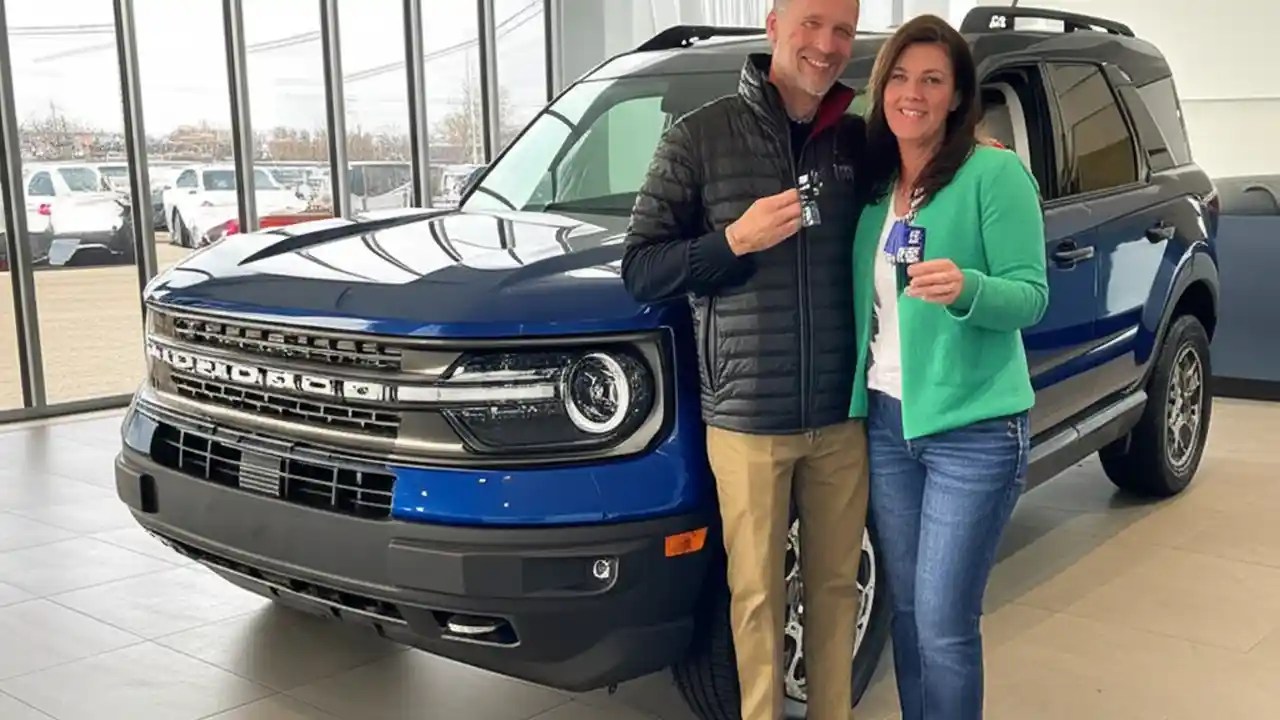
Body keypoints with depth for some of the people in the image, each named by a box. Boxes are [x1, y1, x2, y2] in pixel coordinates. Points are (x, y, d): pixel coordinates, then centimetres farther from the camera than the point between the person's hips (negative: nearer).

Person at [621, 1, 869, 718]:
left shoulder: (861, 141, 6)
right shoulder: (701, 135, -3)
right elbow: (640, 269, -4)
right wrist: (733, 241, -19)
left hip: (844, 415, 3)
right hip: (747, 417, -3)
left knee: (837, 583, 14)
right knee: (757, 593, 7)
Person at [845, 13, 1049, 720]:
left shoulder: (995, 173, -9)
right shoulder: (872, 184, 8)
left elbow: (1030, 295, -12)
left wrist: (966, 288, -30)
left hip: (972, 430, -6)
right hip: (885, 420, 6)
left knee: (943, 626, -2)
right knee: (905, 611, 15)